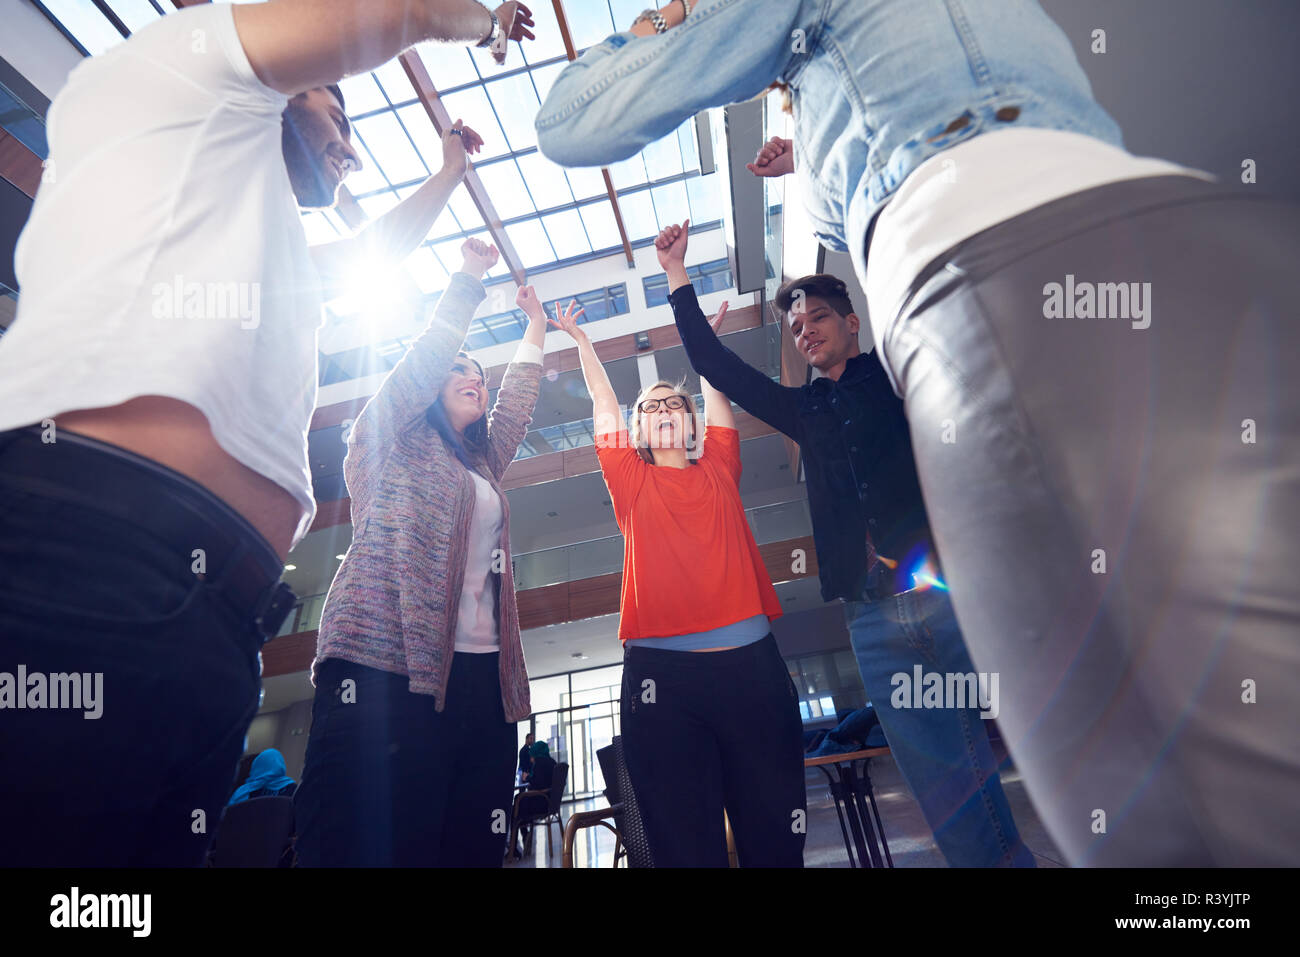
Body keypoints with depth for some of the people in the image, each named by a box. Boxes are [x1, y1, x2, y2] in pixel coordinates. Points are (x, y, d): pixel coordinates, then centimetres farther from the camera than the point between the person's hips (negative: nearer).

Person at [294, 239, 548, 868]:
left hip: (480, 675, 6)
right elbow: (427, 355, 5)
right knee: (372, 846, -11)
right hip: (387, 669, -6)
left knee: (472, 847, 2)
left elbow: (518, 402, 34)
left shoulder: (484, 465, 28)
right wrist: (470, 275, 14)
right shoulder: (388, 438, 13)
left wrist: (535, 328, 44)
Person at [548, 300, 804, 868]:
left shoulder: (718, 469, 14)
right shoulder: (631, 481, 11)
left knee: (774, 828, 9)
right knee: (685, 838, 6)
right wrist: (581, 340, 29)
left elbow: (716, 389, 24)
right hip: (660, 669, -1)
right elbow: (602, 400, 18)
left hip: (750, 660, 2)